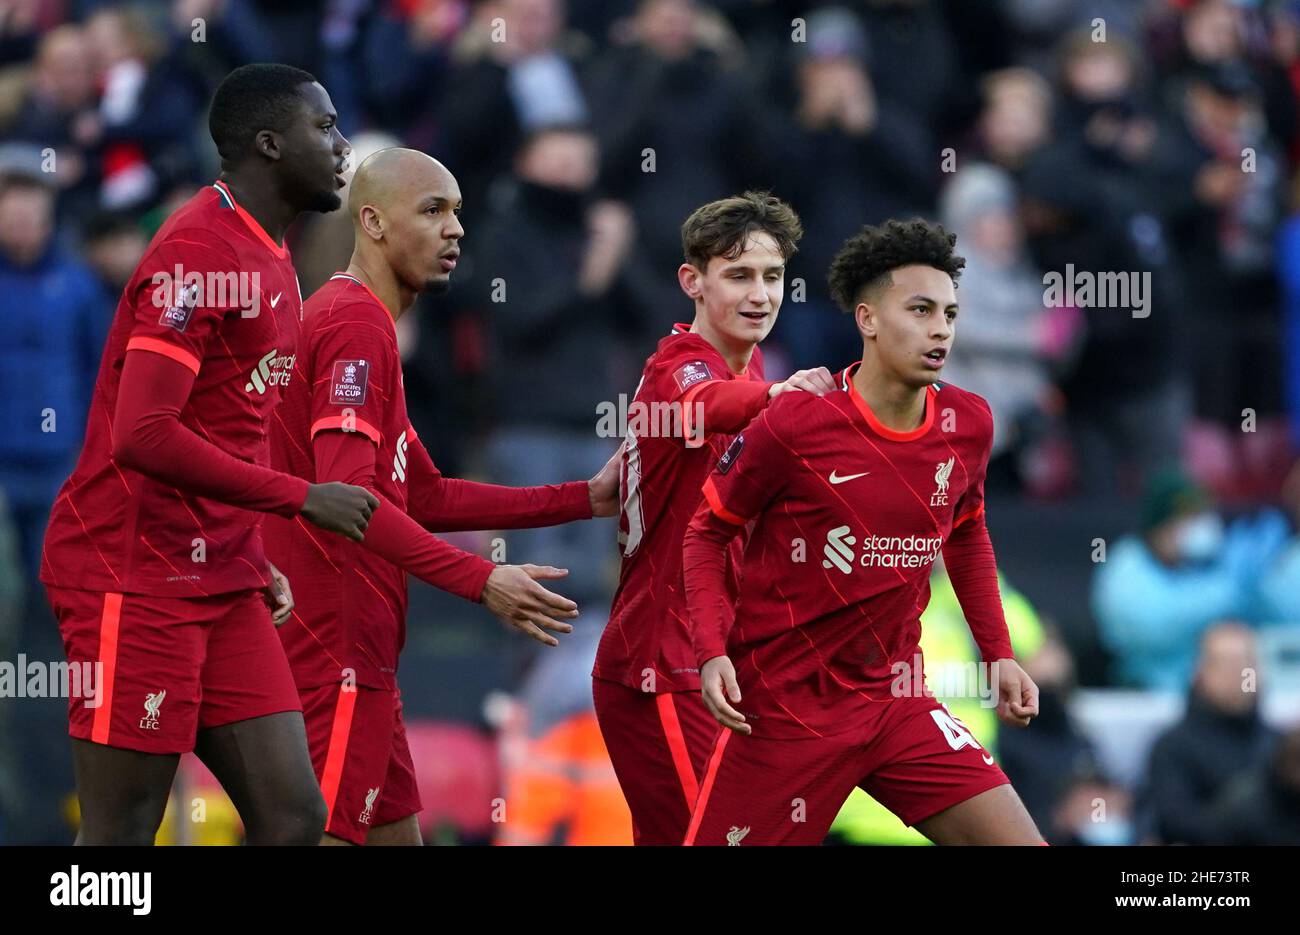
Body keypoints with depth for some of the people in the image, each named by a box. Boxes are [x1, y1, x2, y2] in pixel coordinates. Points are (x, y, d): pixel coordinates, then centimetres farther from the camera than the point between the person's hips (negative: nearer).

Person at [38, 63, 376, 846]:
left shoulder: (271, 260, 16)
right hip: (136, 576, -9)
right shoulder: (198, 252, -15)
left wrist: (257, 562, 10)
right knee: (122, 835, -7)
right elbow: (143, 436, -24)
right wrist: (302, 499, -19)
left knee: (293, 818, 2)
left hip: (220, 578, 9)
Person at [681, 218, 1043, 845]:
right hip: (783, 704, -4)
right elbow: (707, 533, -2)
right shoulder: (794, 424, -14)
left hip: (895, 700, 4)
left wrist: (998, 654, 14)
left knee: (1016, 841, -8)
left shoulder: (968, 424, 1)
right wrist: (712, 653, -15)